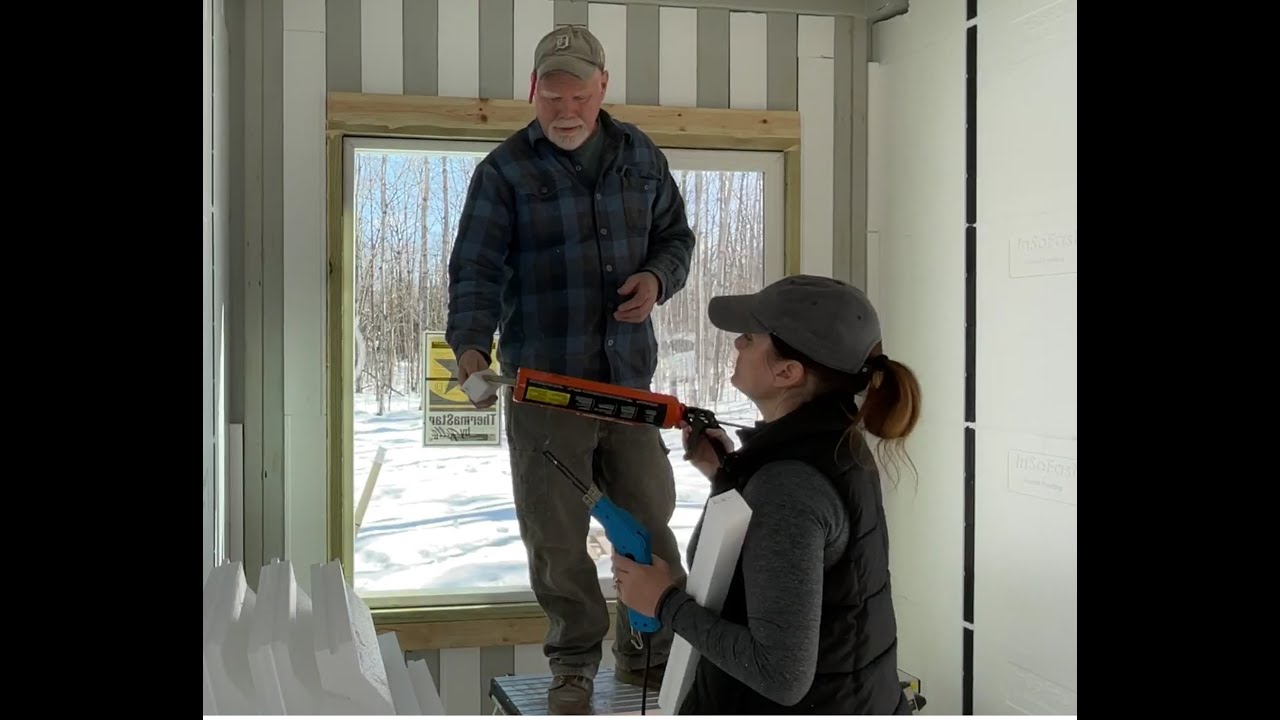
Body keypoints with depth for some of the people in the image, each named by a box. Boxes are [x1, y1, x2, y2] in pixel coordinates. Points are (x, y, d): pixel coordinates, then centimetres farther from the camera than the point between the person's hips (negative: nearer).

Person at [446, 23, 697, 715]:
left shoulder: (640, 155, 8)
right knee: (556, 536, 5)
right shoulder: (504, 171, -4)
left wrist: (657, 278, -5)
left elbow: (675, 234, 18)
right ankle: (574, 664, 24)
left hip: (629, 378, 3)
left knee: (649, 521, 10)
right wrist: (471, 350, -27)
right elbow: (476, 271, -10)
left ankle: (649, 652, 29)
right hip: (542, 384, -3)